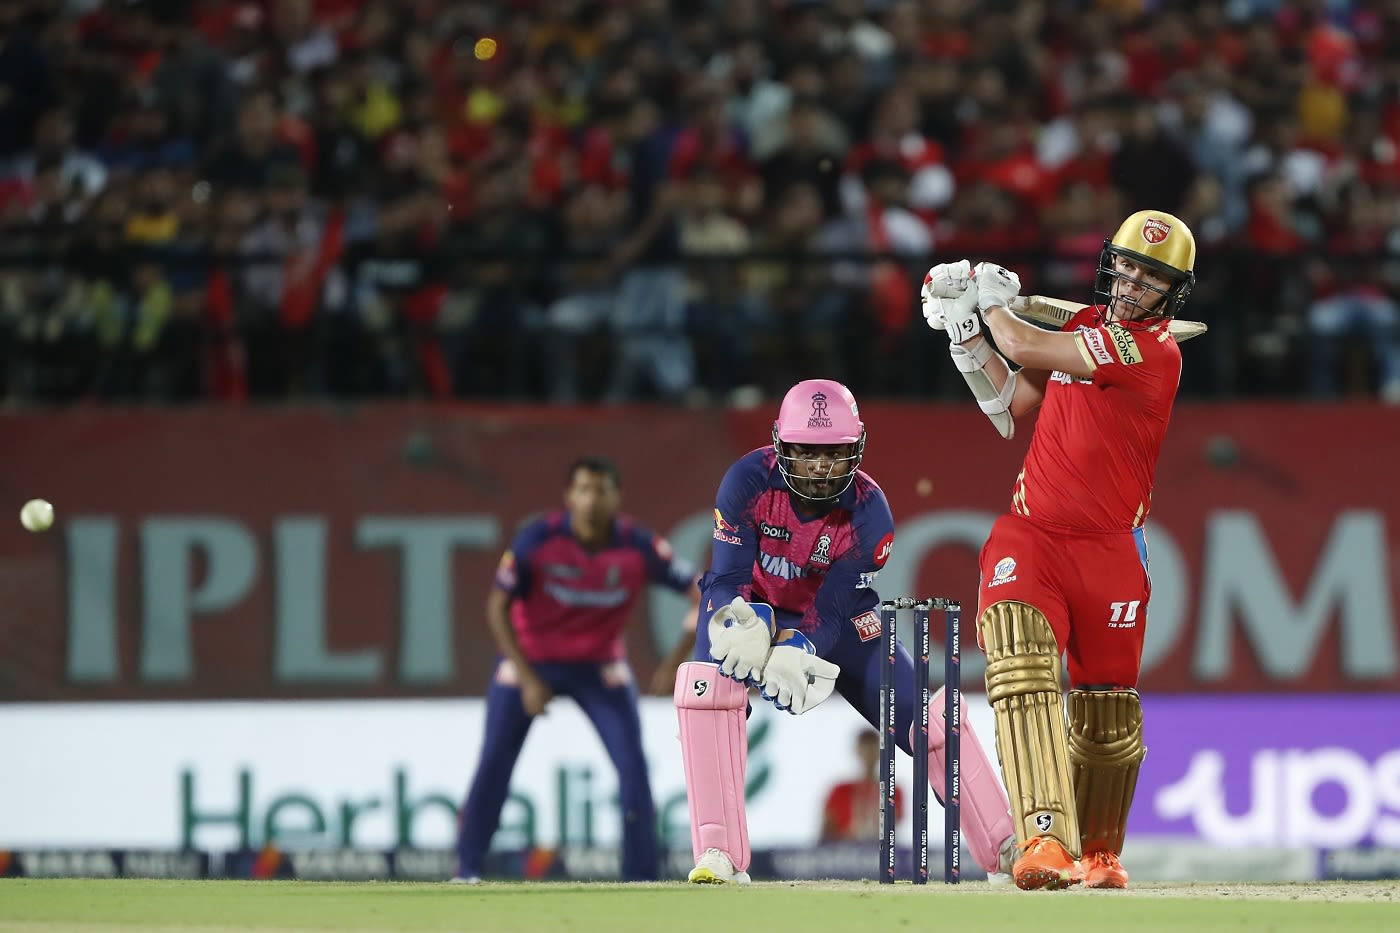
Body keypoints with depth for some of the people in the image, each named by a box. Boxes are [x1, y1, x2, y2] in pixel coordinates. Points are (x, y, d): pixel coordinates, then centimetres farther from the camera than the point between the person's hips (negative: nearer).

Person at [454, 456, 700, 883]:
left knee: (633, 765, -11)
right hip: (530, 659, -1)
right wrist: (528, 679, -19)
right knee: (494, 764, -4)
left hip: (600, 667, 1)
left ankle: (641, 876, -3)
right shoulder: (537, 539, -21)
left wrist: (678, 657, -24)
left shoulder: (639, 547, -19)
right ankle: (467, 867, 11)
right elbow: (497, 607, -14)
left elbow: (703, 594, -14)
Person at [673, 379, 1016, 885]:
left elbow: (832, 609, -27)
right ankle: (719, 857, -29)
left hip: (835, 618, 1)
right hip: (751, 607, -1)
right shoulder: (749, 482, -27)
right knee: (706, 688, -32)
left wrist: (795, 651, -47)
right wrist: (747, 624, -50)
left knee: (921, 714, -10)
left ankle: (1007, 850, 2)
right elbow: (728, 578, -27)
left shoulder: (868, 511, -24)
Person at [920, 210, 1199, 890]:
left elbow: (1025, 349, -13)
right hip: (1030, 539, 4)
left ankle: (1099, 852, 32)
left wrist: (992, 300, 6)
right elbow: (1011, 406, 21)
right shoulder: (1086, 326, 12)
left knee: (1107, 719, 6)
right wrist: (965, 327, 13)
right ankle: (1045, 841, -37)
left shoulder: (1153, 350, -12)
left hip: (1109, 548, -4)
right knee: (1021, 665, -23)